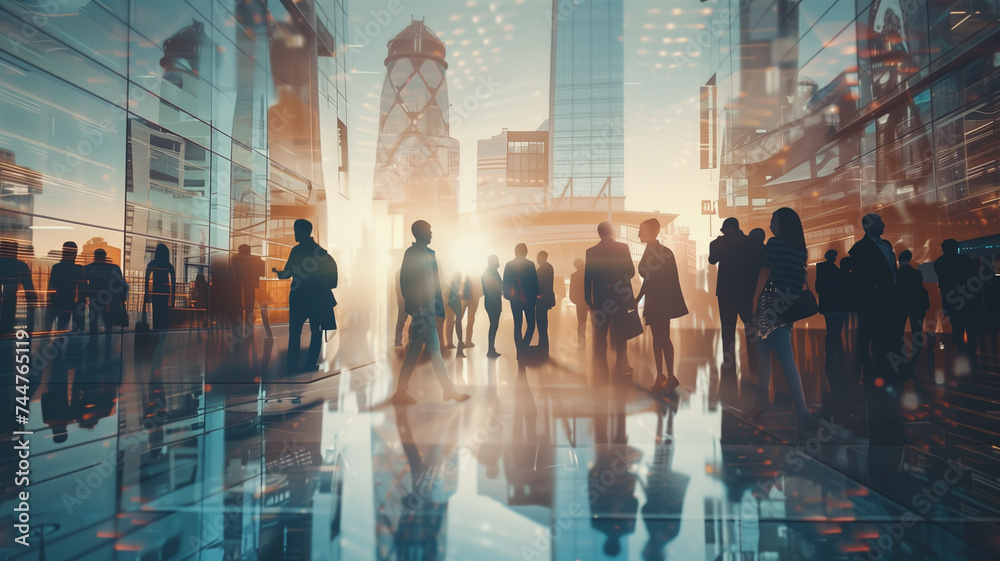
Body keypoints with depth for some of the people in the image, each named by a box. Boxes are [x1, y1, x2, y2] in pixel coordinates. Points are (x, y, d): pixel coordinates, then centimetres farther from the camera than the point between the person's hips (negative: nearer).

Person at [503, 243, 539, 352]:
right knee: (531, 324, 7)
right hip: (528, 299, -3)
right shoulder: (530, 264, -9)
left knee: (517, 325, 9)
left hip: (514, 299, 4)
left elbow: (505, 282, 4)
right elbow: (534, 281, -8)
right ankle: (524, 347, -11)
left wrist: (508, 295, 12)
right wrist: (536, 294, 4)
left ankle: (519, 351, 8)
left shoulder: (509, 265, 2)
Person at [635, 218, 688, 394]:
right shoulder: (649, 251, 11)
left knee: (662, 339, -5)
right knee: (658, 339, 11)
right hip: (653, 302, 9)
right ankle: (660, 377, 17)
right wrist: (638, 299, 15)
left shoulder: (664, 252, -14)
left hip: (662, 302, -9)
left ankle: (670, 377, 3)